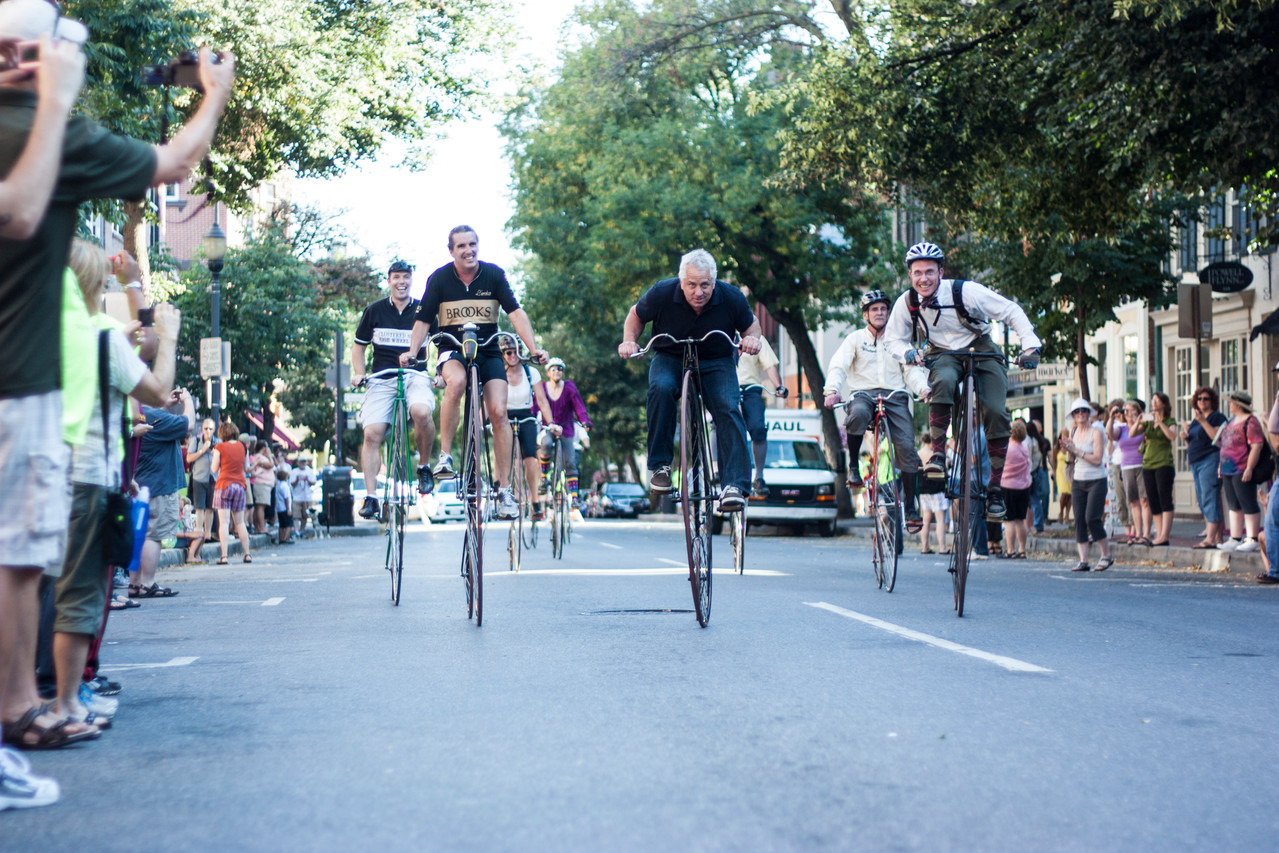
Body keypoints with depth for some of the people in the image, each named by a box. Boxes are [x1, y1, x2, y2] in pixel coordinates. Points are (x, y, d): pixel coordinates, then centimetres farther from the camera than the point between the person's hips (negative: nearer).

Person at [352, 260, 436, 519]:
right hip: (382, 379, 2)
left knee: (422, 412, -34)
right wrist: (358, 373, 2)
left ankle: (424, 466, -10)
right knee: (372, 435, -13)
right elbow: (359, 346, 18)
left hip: (415, 376, -2)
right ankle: (370, 497, -9)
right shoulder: (374, 311, 7)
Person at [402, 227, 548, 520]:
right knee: (456, 381, -37)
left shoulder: (494, 275, -4)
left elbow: (515, 312, -6)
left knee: (498, 413, -14)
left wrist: (534, 348, -18)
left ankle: (504, 489, -7)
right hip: (453, 350, -1)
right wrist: (411, 351, -16)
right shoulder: (439, 278, -4)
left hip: (489, 352, 1)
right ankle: (445, 455, -25)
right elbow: (423, 320, 0)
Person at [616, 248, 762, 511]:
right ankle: (659, 465, -22)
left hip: (716, 363, 0)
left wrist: (752, 339, -18)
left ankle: (734, 485, -31)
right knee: (662, 388, -34)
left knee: (728, 409, -26)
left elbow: (751, 324, 5)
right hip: (670, 359, 0)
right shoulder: (661, 293, -17)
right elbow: (636, 315, 3)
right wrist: (629, 341, -15)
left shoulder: (731, 298, -15)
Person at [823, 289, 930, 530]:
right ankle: (853, 466, -19)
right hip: (863, 393, -2)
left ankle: (910, 507, -11)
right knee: (858, 413, -40)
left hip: (894, 395, 2)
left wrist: (923, 389, -11)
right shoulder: (855, 339, 14)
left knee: (906, 446, -17)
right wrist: (832, 391, -20)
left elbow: (912, 370, 11)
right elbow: (838, 366, 0)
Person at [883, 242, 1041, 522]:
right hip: (943, 354, 1)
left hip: (981, 350, -1)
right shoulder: (906, 302, -15)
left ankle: (995, 486, -9)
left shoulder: (965, 291, -24)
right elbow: (893, 338, 0)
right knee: (943, 382, -36)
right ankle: (937, 455, -29)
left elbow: (1012, 312, -17)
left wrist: (1030, 346, -29)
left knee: (996, 413, -20)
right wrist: (907, 352, -23)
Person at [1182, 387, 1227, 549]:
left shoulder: (1217, 417, -3)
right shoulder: (1195, 420, 21)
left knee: (1209, 499, -15)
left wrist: (1203, 421, -20)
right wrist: (1185, 437, 5)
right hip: (1195, 463, 9)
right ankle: (1217, 538, 8)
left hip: (1210, 460, -9)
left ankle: (1210, 538, -20)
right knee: (1202, 501, 6)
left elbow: (1217, 438, -18)